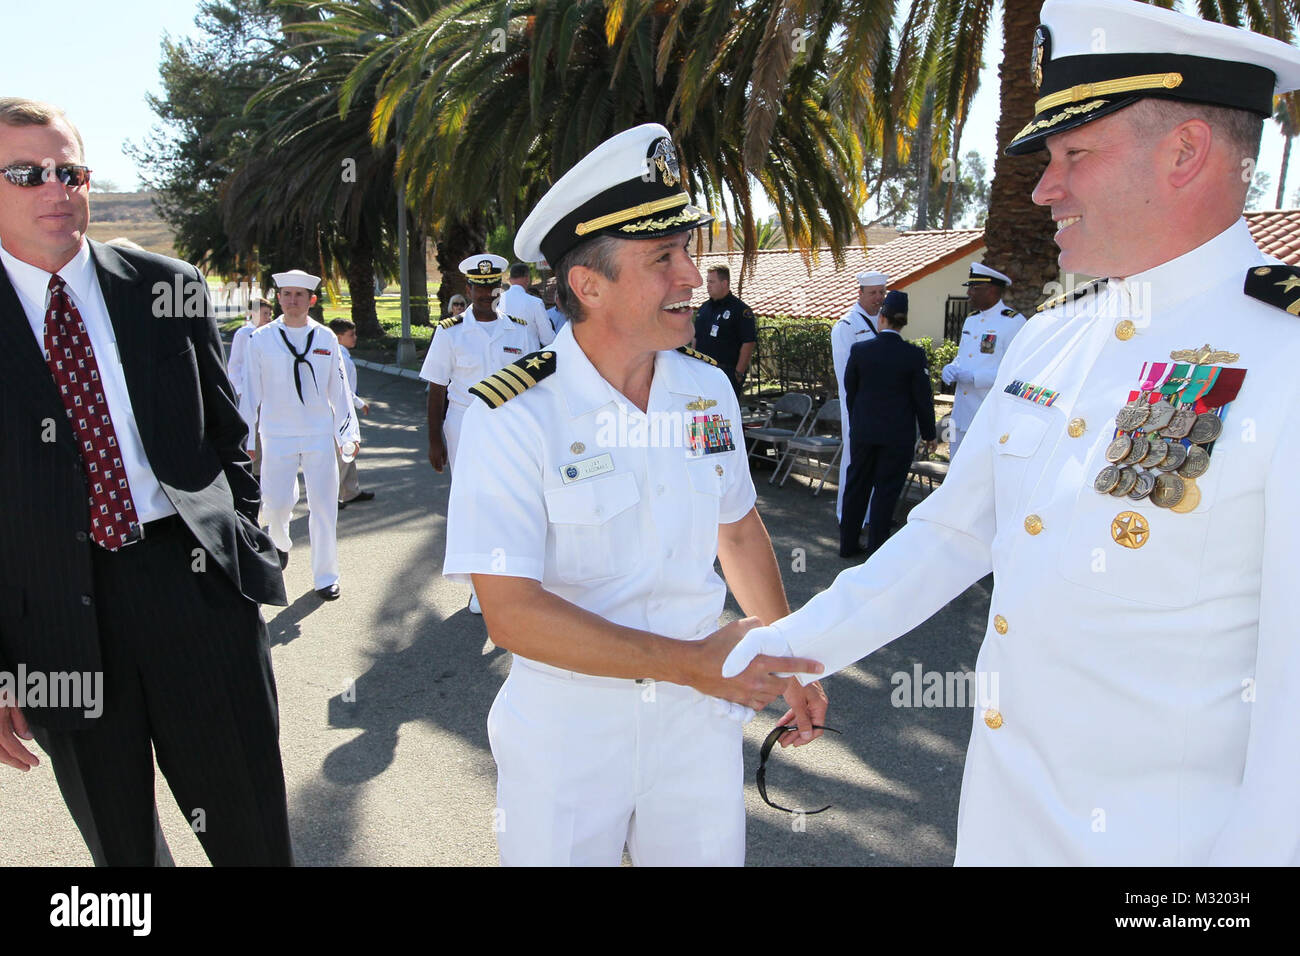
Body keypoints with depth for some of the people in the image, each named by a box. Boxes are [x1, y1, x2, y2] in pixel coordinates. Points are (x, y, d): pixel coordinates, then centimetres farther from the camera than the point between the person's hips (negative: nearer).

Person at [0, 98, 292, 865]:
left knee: (250, 829, 10)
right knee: (119, 842, 17)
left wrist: (244, 552, 5)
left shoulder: (169, 289, 4)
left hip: (193, 579, 0)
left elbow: (226, 433, 10)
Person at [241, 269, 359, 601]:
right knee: (276, 503, 1)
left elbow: (339, 388, 8)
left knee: (324, 506, 1)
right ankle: (280, 541, 37)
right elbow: (251, 390, 3)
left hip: (320, 435, 1)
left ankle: (325, 577, 15)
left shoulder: (326, 338, 4)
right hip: (277, 435, -1)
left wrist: (349, 432, 5)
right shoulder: (261, 339, 0)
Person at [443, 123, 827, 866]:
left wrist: (787, 661, 14)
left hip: (699, 720, 4)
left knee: (708, 852, 18)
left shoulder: (709, 390, -2)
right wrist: (689, 661, -23)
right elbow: (511, 611, -22)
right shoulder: (512, 417, -19)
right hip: (566, 737, -4)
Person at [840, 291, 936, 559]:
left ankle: (848, 543, 24)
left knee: (857, 485, 15)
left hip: (863, 430, 2)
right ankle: (875, 548, 10)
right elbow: (922, 398, -6)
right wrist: (929, 434, 5)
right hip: (898, 434, -2)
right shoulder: (914, 355, -11)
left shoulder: (859, 350, -6)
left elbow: (850, 390, 5)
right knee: (886, 489, 6)